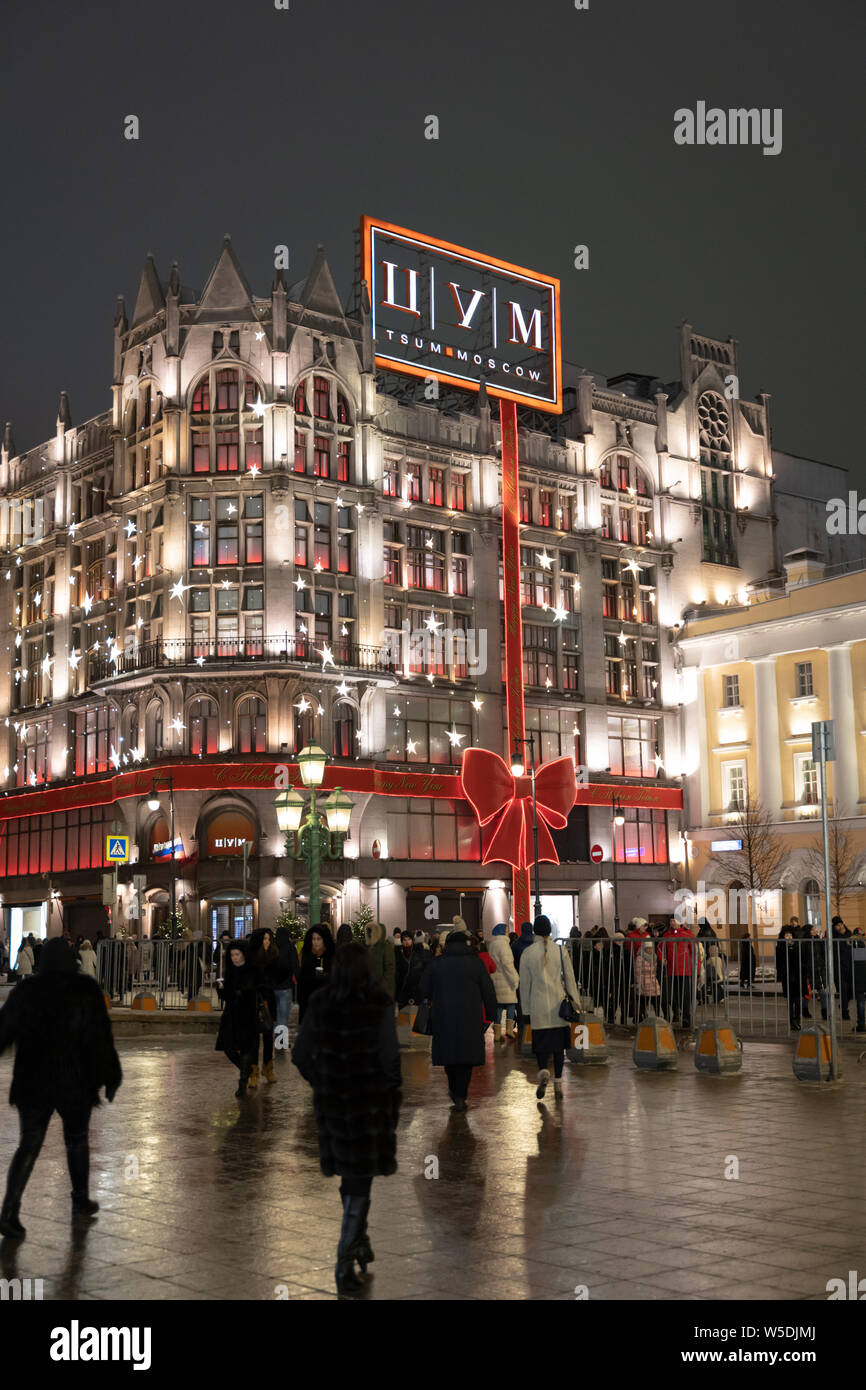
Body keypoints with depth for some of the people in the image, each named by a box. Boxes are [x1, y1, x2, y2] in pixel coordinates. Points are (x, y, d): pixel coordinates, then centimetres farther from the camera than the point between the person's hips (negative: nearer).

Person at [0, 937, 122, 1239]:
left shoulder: (26, 990, -1)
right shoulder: (87, 991, -6)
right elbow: (101, 1037, -8)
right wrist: (110, 1076, -1)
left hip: (33, 1083, 1)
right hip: (75, 1082, -1)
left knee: (28, 1146, 4)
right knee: (77, 1139, 19)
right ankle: (81, 1200, 30)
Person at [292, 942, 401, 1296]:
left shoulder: (319, 1004, -3)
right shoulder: (378, 1005, -15)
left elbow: (300, 1056, 1)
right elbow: (389, 1058, -17)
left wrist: (321, 1086, 14)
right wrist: (393, 1089, 0)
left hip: (331, 1103, 4)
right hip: (370, 1102, -4)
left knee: (350, 1176, 21)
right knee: (360, 1182, 6)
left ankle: (359, 1242, 36)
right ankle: (345, 1263, 5)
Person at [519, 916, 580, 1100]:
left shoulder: (527, 954, -3)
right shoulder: (561, 951, -1)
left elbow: (524, 985, 1)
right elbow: (570, 979, 3)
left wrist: (527, 1009, 9)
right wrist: (576, 1003, 10)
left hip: (538, 1007, -1)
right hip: (559, 1006, 1)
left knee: (540, 1044, 6)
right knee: (558, 1044, 10)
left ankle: (543, 1071, -21)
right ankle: (558, 1084, 10)